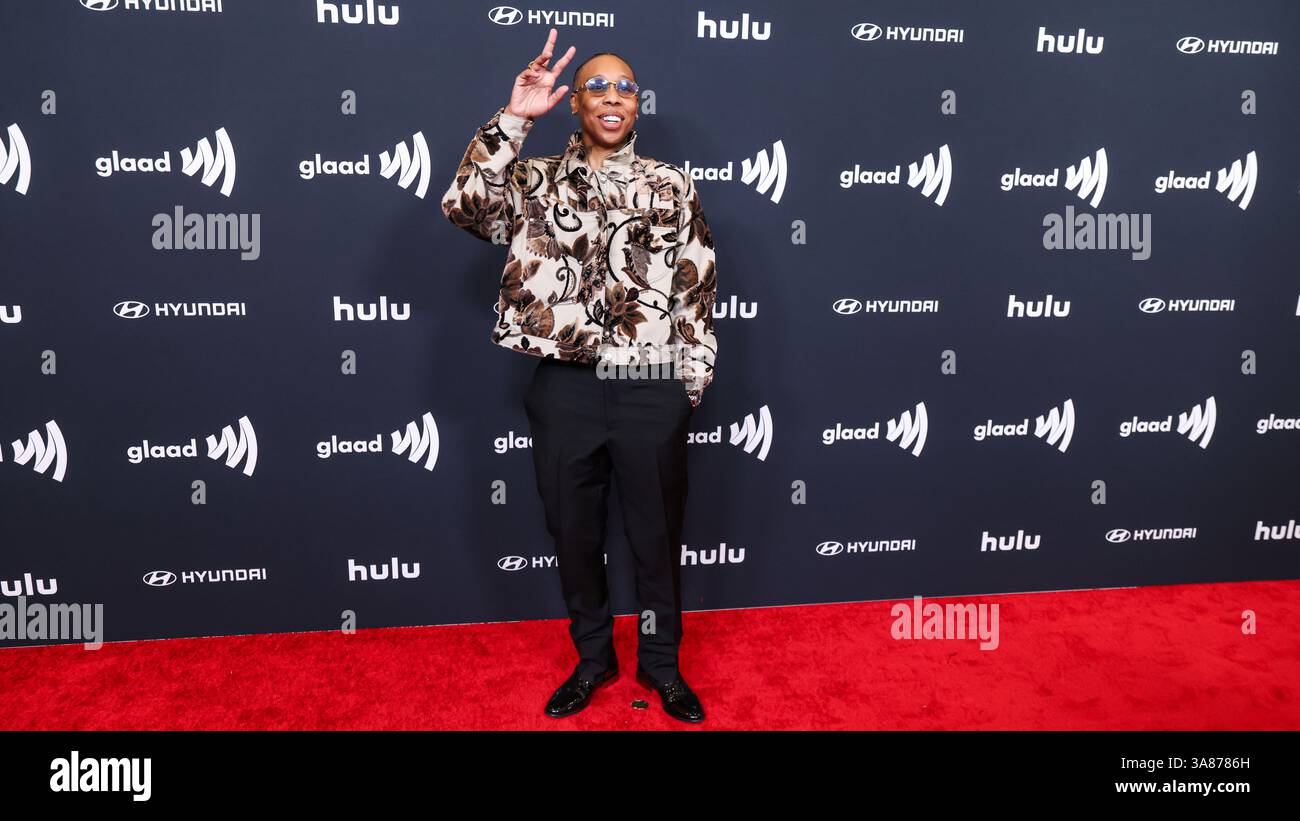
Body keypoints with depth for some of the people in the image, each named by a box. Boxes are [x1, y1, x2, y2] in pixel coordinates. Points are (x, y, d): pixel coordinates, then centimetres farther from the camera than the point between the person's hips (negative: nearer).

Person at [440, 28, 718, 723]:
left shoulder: (671, 186, 7)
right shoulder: (536, 181, 6)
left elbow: (698, 284, 7)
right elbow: (464, 205, -12)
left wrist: (694, 375, 1)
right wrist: (513, 118, -15)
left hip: (652, 388, 0)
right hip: (566, 387, 1)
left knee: (657, 534, 11)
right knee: (574, 533, 13)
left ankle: (661, 662, 32)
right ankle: (593, 658, 35)